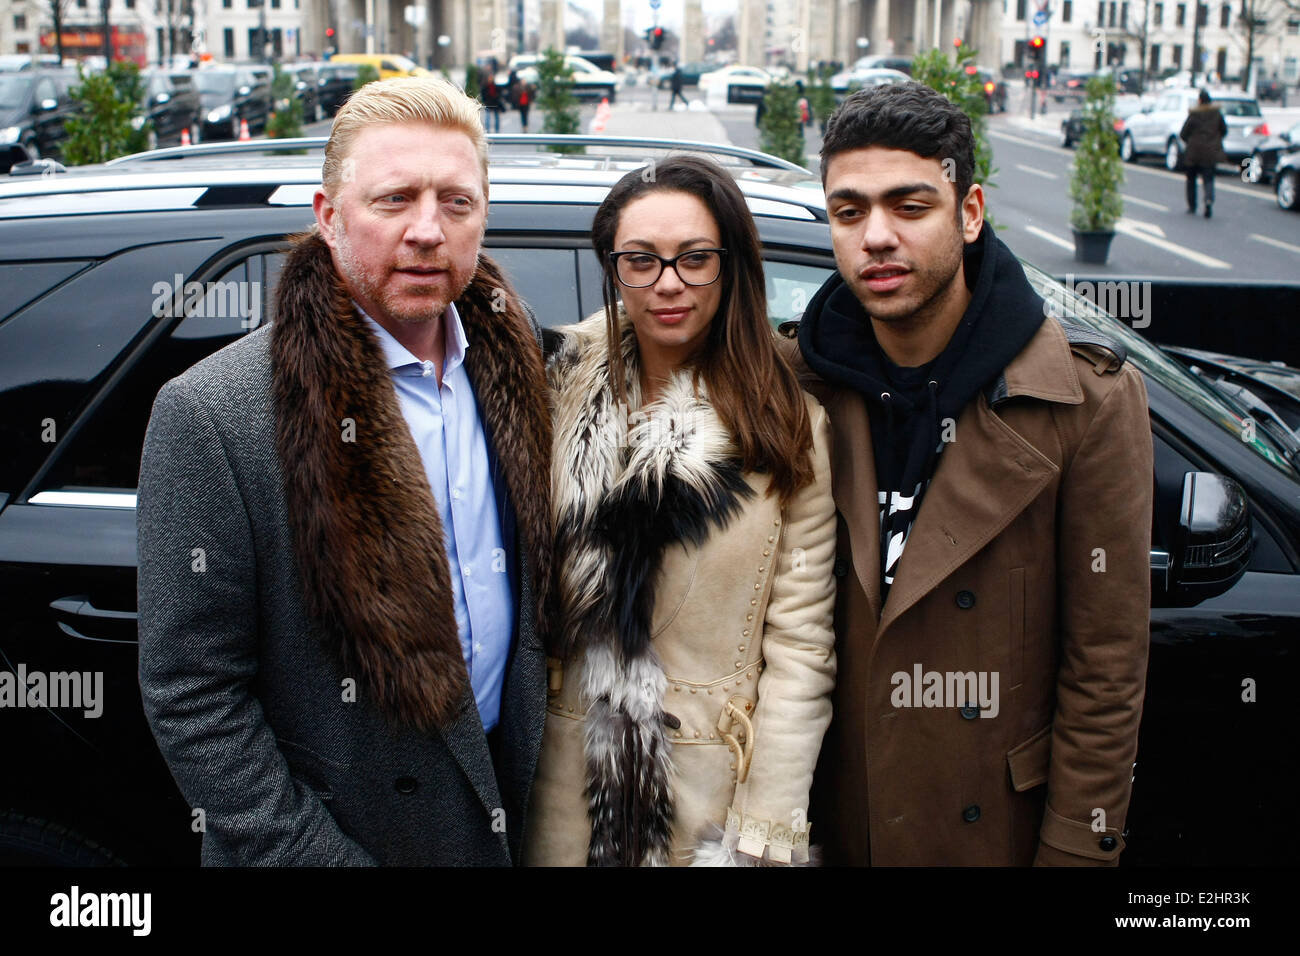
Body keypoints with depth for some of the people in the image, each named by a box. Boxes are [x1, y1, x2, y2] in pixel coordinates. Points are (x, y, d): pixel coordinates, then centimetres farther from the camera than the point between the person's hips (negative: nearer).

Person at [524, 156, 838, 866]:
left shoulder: (789, 426, -8)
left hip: (712, 785, -2)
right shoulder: (562, 391, -2)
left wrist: (763, 837, -12)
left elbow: (799, 647, -9)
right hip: (569, 777, 2)